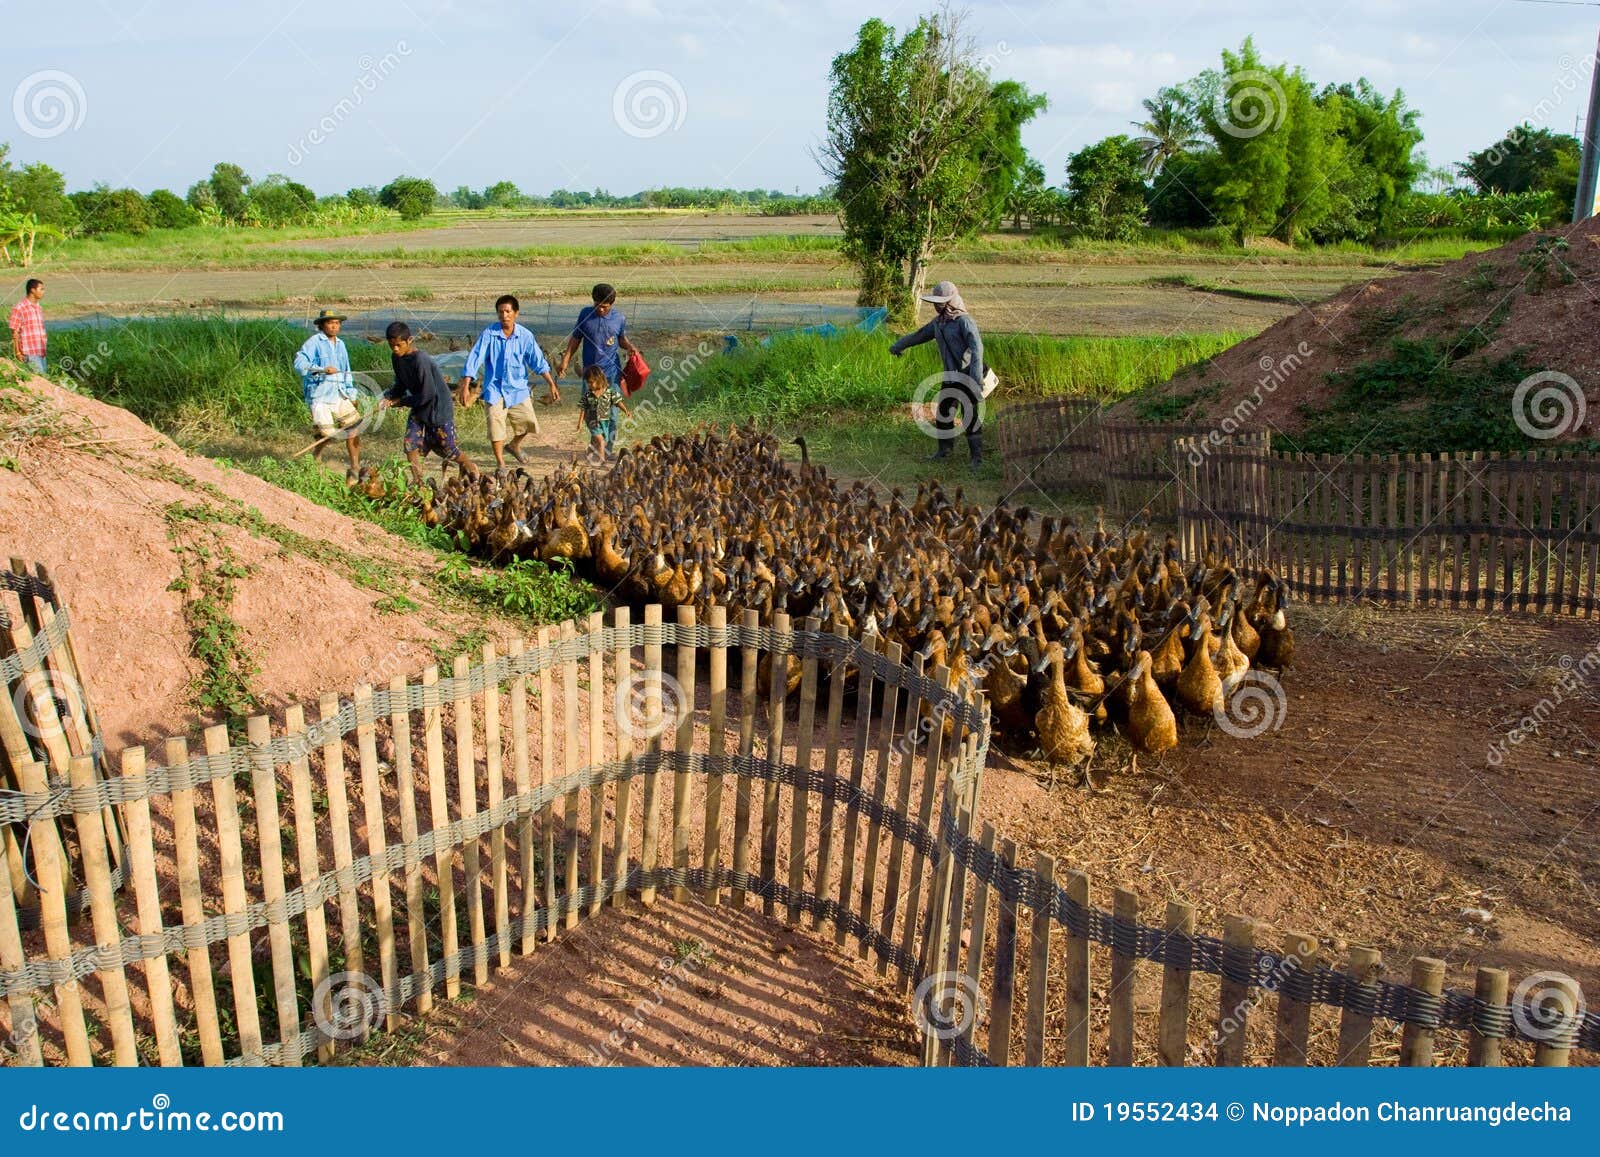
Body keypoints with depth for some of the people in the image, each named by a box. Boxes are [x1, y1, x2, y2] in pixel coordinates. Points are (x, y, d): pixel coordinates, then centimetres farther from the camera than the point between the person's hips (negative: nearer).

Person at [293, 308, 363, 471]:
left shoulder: (340, 344, 16)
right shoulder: (314, 342, -8)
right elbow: (299, 363, -19)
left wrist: (351, 395, 21)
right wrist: (322, 370, -30)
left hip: (339, 395, 7)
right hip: (319, 396, -7)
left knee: (354, 428, -1)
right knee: (327, 433, -11)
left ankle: (355, 467, 9)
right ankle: (317, 457, 20)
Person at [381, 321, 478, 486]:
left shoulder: (421, 360, -28)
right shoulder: (396, 358, -3)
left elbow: (427, 395, -26)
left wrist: (401, 401, -17)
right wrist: (388, 397, -8)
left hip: (439, 408, -7)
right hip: (419, 408, 7)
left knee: (446, 449, 6)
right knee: (410, 444, -4)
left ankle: (471, 469, 31)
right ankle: (417, 482, 8)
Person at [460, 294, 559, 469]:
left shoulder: (525, 336, -4)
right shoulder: (489, 334, -10)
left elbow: (538, 361, 2)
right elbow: (474, 359, -11)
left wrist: (552, 385, -4)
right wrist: (465, 387, -18)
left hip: (518, 388, 2)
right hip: (495, 389, -2)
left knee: (528, 422, 2)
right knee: (496, 426, -6)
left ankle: (515, 445, 34)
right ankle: (500, 462, 12)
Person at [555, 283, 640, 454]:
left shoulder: (619, 318, -1)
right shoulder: (585, 314, 0)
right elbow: (575, 339, 8)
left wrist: (630, 346, -11)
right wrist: (565, 360, 2)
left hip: (611, 372, -1)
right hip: (590, 371, 2)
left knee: (610, 413, -2)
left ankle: (607, 448, 8)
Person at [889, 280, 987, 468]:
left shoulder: (964, 321, -16)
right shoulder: (938, 322, 9)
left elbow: (977, 349, -23)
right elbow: (919, 335, 26)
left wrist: (976, 380, -31)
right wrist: (898, 346, 39)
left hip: (967, 377, -8)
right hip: (950, 377, 8)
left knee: (970, 417, -5)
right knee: (943, 414, 15)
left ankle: (977, 457, 3)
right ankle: (944, 450, 31)